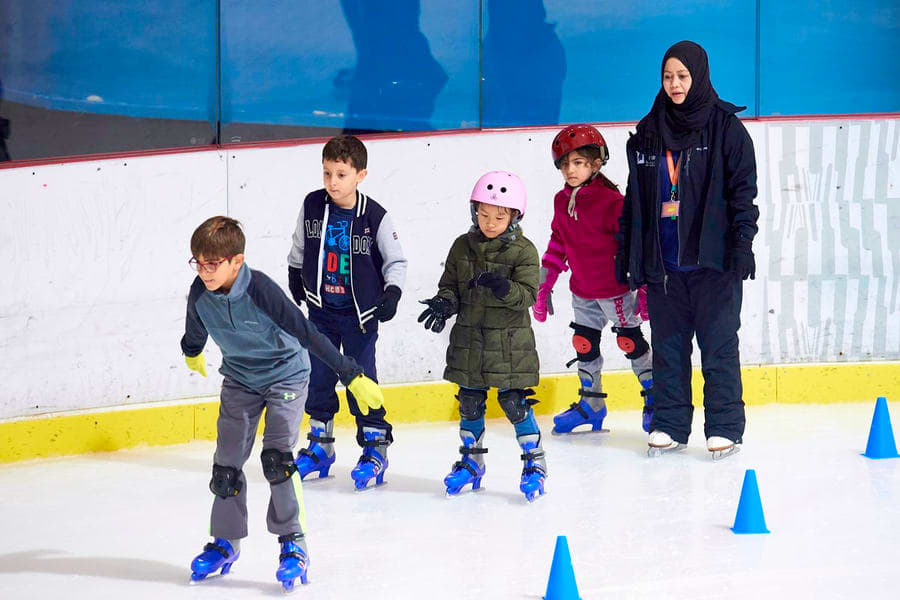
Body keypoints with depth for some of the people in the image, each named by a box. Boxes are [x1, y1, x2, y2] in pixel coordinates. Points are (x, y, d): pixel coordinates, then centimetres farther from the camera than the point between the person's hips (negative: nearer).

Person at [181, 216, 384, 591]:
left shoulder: (260, 290, -32)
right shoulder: (200, 292, -16)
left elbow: (308, 334, -30)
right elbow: (196, 328, 9)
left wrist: (352, 376, -30)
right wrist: (192, 353, 30)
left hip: (285, 374, -5)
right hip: (239, 378, 5)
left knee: (276, 457, -18)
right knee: (226, 462, 4)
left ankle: (294, 545, -7)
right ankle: (226, 543, 23)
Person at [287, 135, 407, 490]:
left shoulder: (375, 217, -14)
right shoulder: (312, 207, -5)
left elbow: (396, 261, -5)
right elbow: (298, 251, 12)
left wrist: (392, 294, -18)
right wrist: (295, 282, 18)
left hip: (361, 313, -4)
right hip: (321, 310, 4)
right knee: (318, 378, 9)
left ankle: (375, 449, 7)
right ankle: (320, 447, 22)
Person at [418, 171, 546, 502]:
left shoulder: (523, 251, -7)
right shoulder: (463, 247, 4)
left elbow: (528, 294, -14)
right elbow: (450, 286, 9)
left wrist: (505, 288, -33)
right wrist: (444, 303, -12)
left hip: (509, 344, -4)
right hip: (468, 341, 4)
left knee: (514, 401, -5)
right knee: (470, 402, 12)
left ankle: (534, 460, 9)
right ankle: (471, 460, 27)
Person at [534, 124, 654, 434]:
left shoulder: (611, 201, -20)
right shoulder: (562, 201, 1)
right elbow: (558, 244, 12)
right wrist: (543, 286, 13)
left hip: (616, 288, -6)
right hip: (582, 290, 7)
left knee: (630, 341, 3)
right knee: (584, 342, 11)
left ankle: (654, 395, 19)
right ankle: (591, 403, 25)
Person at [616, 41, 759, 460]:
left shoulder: (725, 127, -1)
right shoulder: (648, 134, 12)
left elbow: (743, 189, -3)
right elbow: (634, 200, 16)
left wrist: (742, 244, -10)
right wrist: (625, 252, 14)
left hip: (713, 259, -4)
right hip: (662, 261, 4)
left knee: (719, 346, -1)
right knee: (667, 346, 8)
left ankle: (725, 429, 5)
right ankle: (669, 425, 16)